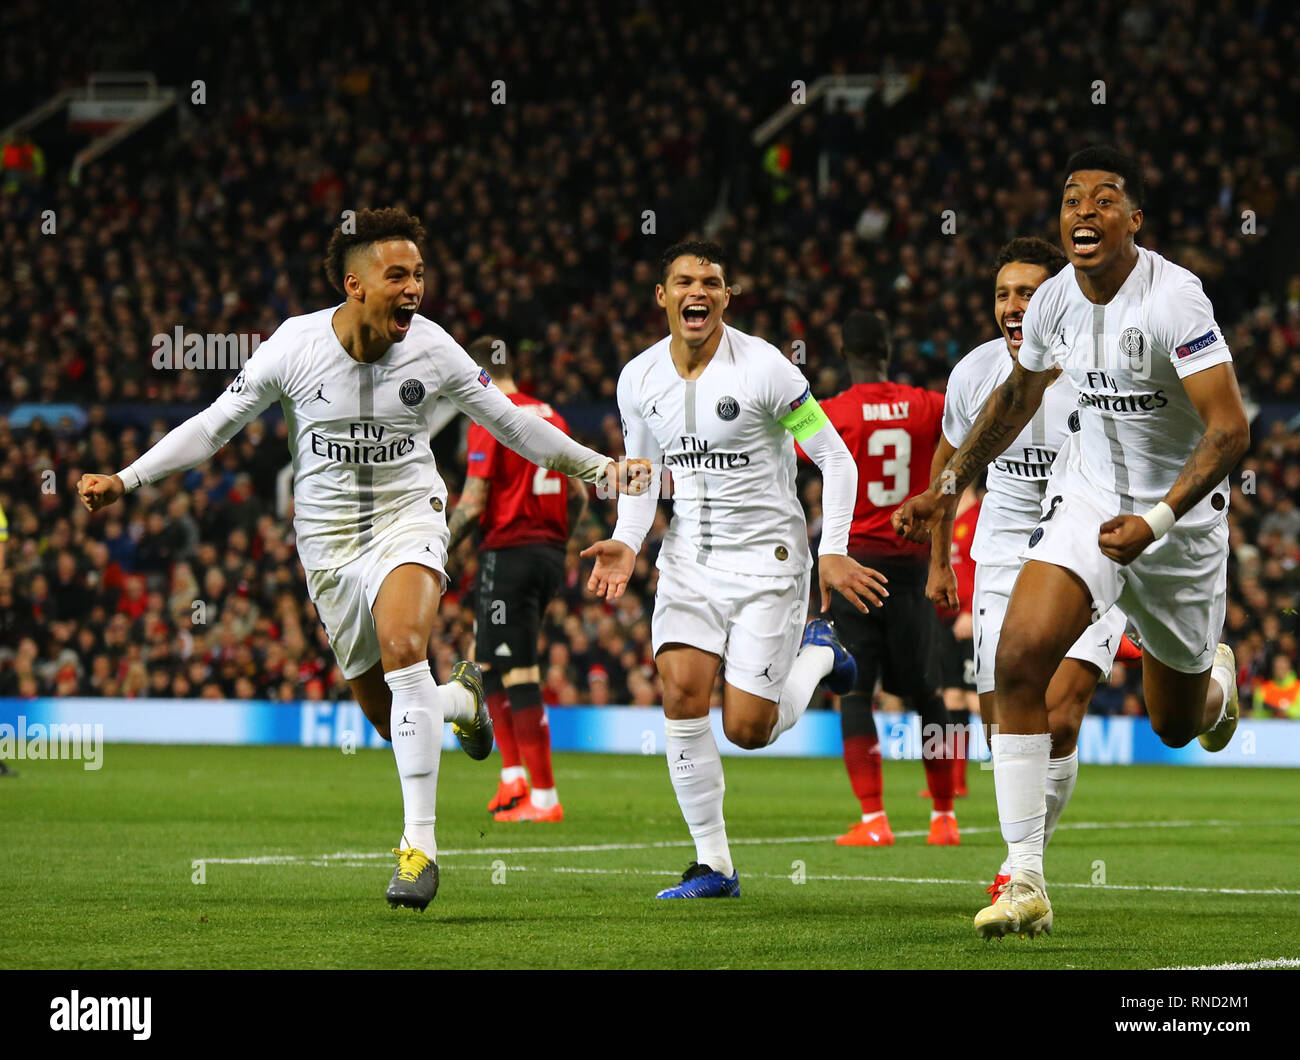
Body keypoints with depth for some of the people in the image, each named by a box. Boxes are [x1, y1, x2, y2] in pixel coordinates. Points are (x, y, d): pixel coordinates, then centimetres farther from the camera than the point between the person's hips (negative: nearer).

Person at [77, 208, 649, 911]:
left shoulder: (431, 347, -8)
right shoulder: (294, 345, -10)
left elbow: (510, 423, 6)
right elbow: (213, 426, -2)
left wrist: (597, 468, 5)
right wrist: (124, 481, -8)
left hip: (407, 515, -1)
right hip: (328, 534, 1)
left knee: (403, 648, -31)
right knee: (388, 716, 2)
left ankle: (419, 844, -28)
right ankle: (462, 699, 41)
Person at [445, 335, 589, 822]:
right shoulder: (550, 417, 13)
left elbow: (473, 504, -13)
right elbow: (579, 496, 16)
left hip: (509, 554, -8)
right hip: (549, 554, 8)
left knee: (519, 675, -6)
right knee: (485, 659, 19)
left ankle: (544, 797, -6)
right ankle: (513, 778, 13)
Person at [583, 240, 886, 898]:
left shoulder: (763, 368, -13)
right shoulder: (638, 379, 1)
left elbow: (835, 459, -8)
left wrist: (833, 552, -16)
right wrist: (626, 542, -4)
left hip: (767, 555, -4)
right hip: (688, 556, 4)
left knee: (747, 729, -7)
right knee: (682, 692, -16)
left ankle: (816, 652, 26)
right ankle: (713, 865, -5)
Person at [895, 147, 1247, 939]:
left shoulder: (1173, 299, -24)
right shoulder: (1054, 301, -5)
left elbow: (1230, 429, -27)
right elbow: (1019, 393, 17)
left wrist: (1158, 521, -35)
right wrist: (950, 485, 17)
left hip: (1181, 513, -4)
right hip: (1088, 492, 4)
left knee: (1175, 724, 13)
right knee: (1020, 661, -21)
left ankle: (1217, 678, 55)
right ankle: (1026, 881, -19)